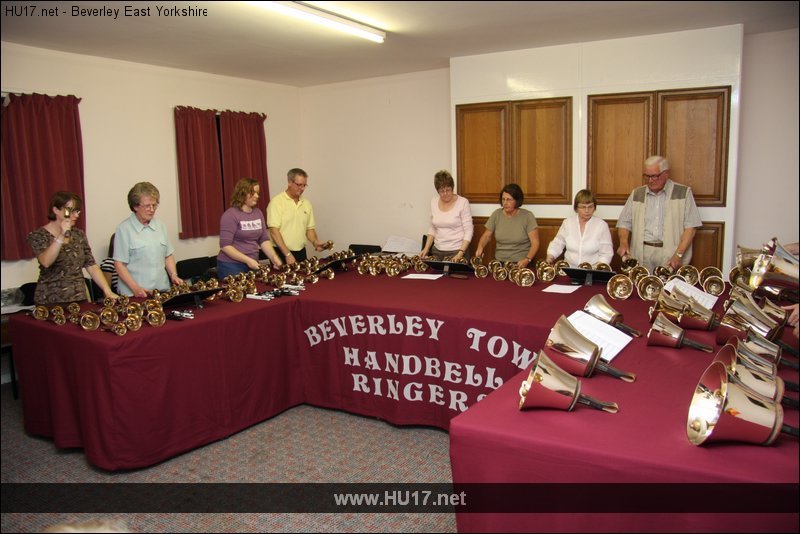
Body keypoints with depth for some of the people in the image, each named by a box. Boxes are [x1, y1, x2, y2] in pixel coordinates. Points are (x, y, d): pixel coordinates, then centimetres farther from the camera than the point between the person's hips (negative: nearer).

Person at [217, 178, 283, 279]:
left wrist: (274, 257, -8)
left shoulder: (258, 213, 7)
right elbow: (225, 245, -17)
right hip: (232, 265, -6)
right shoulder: (230, 215, -13)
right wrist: (248, 260, -22)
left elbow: (264, 239, 8)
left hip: (253, 264, 6)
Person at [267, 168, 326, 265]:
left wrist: (315, 242, -7)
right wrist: (287, 254, -21)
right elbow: (274, 231, -17)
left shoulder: (306, 203, 9)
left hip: (301, 253, 6)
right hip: (281, 253, -6)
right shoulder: (277, 202, -10)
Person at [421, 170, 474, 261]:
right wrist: (426, 248, 3)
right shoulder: (433, 202, 4)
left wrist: (461, 253, -20)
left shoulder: (463, 202, -10)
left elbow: (468, 231, -11)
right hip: (437, 250, 4)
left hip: (457, 250, -4)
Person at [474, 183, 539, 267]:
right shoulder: (496, 214, 5)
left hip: (521, 264, -3)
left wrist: (527, 260, -22)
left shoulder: (527, 216, -5)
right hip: (499, 262, 3)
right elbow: (486, 236, 12)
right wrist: (480, 247, -9)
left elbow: (535, 242, -6)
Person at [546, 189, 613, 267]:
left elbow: (606, 253, 0)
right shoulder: (567, 222, 9)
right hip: (568, 269, 2)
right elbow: (557, 243, 17)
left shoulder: (602, 225, 1)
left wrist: (595, 268, -16)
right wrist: (550, 256, -1)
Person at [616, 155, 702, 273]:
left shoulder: (683, 193, 5)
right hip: (641, 256, 2)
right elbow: (624, 223, 15)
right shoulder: (636, 194, 14)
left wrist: (679, 255, -10)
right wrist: (624, 242, -5)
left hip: (671, 255, -2)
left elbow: (690, 227, 0)